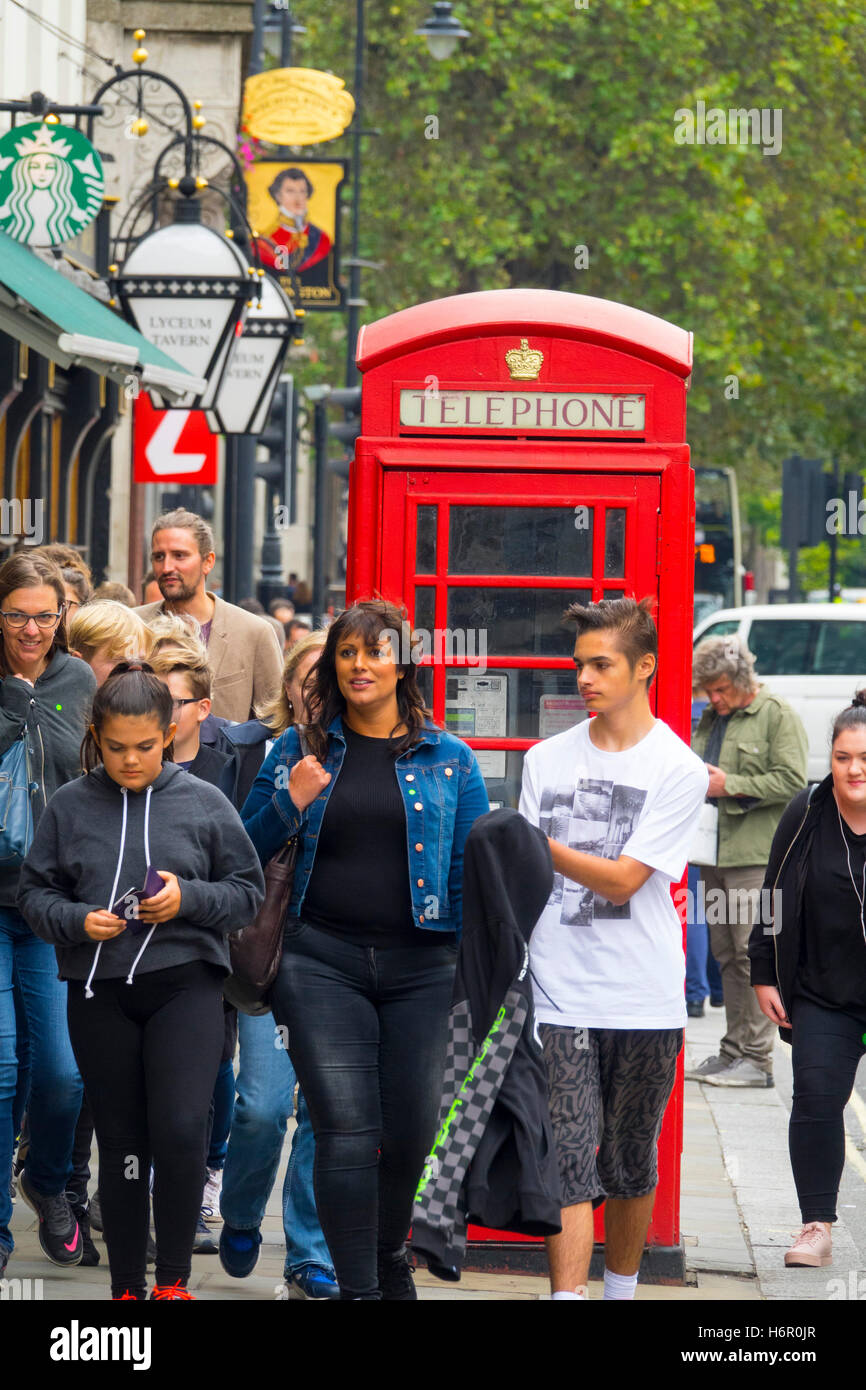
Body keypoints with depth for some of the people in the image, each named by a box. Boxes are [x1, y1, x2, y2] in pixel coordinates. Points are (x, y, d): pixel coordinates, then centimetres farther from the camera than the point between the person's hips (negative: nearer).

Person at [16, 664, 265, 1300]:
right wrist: (78, 921, -10)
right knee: (121, 1145, 7)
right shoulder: (70, 806, 3)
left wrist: (188, 899, -10)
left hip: (185, 984, -2)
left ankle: (173, 1280, -3)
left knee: (180, 1130, -17)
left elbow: (248, 891, 7)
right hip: (99, 992, 2)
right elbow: (35, 892, 9)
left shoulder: (204, 803, 1)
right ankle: (126, 1284, 17)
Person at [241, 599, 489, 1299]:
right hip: (322, 960, -1)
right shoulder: (299, 750, 8)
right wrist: (291, 802, -9)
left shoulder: (449, 758, 7)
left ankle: (391, 1260, 32)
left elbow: (470, 870, 8)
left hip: (421, 966, 1)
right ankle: (357, 1288, -5)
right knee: (346, 1130, -9)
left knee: (411, 1130, 6)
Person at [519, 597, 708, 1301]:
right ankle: (567, 1296, -13)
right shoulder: (548, 759, 8)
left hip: (645, 1003, -1)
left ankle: (621, 1291, 28)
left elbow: (623, 879, -11)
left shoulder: (678, 769, -4)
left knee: (631, 1166, 11)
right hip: (559, 997, 1)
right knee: (569, 1165, -8)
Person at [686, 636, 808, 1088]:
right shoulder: (710, 718, 19)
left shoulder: (778, 716, -4)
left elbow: (792, 780, -12)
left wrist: (729, 785, -14)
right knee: (726, 955, 9)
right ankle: (733, 1050, 14)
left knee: (753, 954, -9)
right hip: (716, 852, 8)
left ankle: (757, 1058, -6)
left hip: (757, 854, -8)